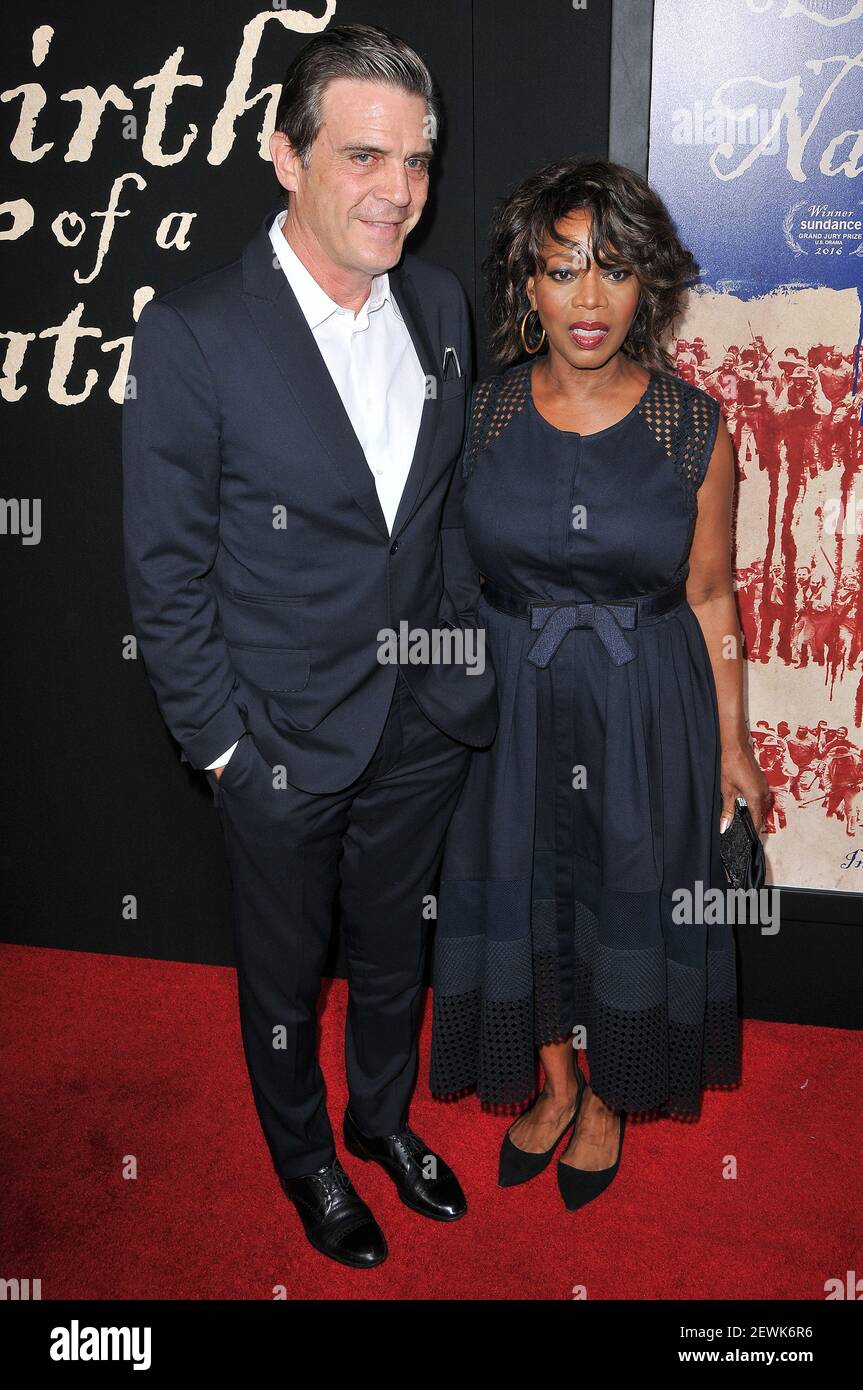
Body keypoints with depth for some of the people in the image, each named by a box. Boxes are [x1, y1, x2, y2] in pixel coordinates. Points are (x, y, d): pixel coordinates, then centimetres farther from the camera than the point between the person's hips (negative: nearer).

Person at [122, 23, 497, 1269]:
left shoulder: (440, 304, -1)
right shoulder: (191, 335, -18)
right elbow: (167, 570, -13)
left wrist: (469, 659, 7)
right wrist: (218, 742, -11)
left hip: (423, 724, 5)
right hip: (284, 741, -4)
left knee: (395, 947, 24)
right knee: (286, 968, 19)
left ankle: (385, 1117, 52)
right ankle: (305, 1154, 46)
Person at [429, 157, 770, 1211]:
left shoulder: (693, 427, -9)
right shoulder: (482, 413, -5)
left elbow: (709, 595, -1)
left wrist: (732, 738, 3)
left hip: (646, 709, -1)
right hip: (508, 701, 2)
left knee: (628, 899, 13)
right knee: (518, 893, 15)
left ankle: (609, 1099, 41)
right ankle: (554, 1083, 43)